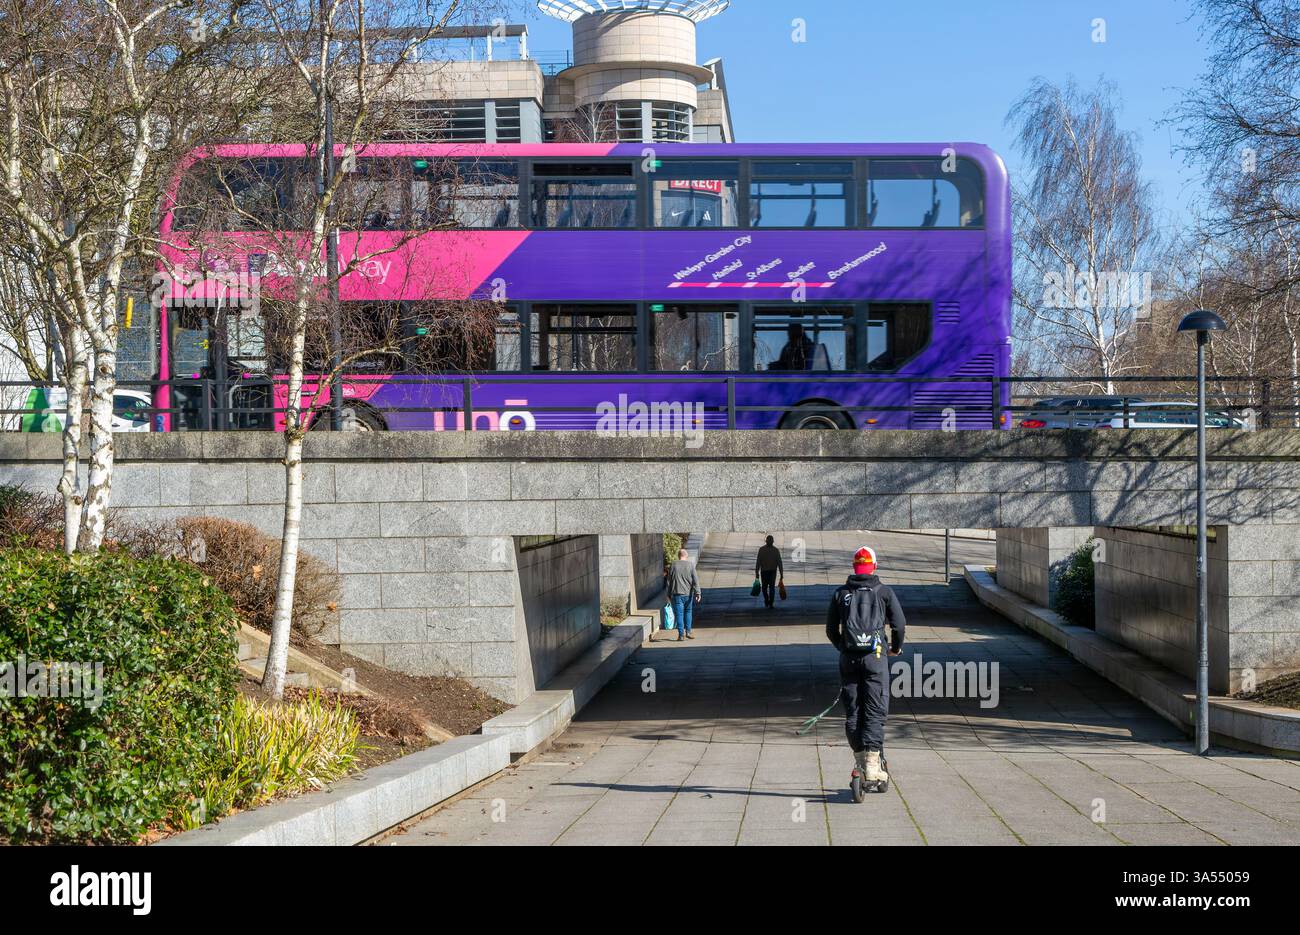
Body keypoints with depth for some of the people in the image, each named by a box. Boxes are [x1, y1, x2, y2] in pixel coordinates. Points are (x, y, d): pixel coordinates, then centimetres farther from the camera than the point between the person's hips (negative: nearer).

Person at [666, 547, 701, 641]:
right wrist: (697, 593, -6)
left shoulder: (673, 566, 0)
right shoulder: (690, 565, -1)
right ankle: (688, 631, 18)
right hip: (688, 594, 1)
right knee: (688, 612, 19)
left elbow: (669, 581, 4)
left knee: (679, 614, 1)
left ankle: (681, 635, -1)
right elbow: (695, 580, -7)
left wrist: (669, 595, 11)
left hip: (677, 594, -1)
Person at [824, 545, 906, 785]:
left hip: (848, 658, 2)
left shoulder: (841, 593, 9)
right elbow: (899, 624, 1)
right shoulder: (884, 591, 3)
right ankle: (872, 764, -10)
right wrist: (896, 648, 20)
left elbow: (831, 630, 13)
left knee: (852, 711, 10)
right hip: (875, 656, -2)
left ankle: (859, 762, 14)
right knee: (875, 711, -2)